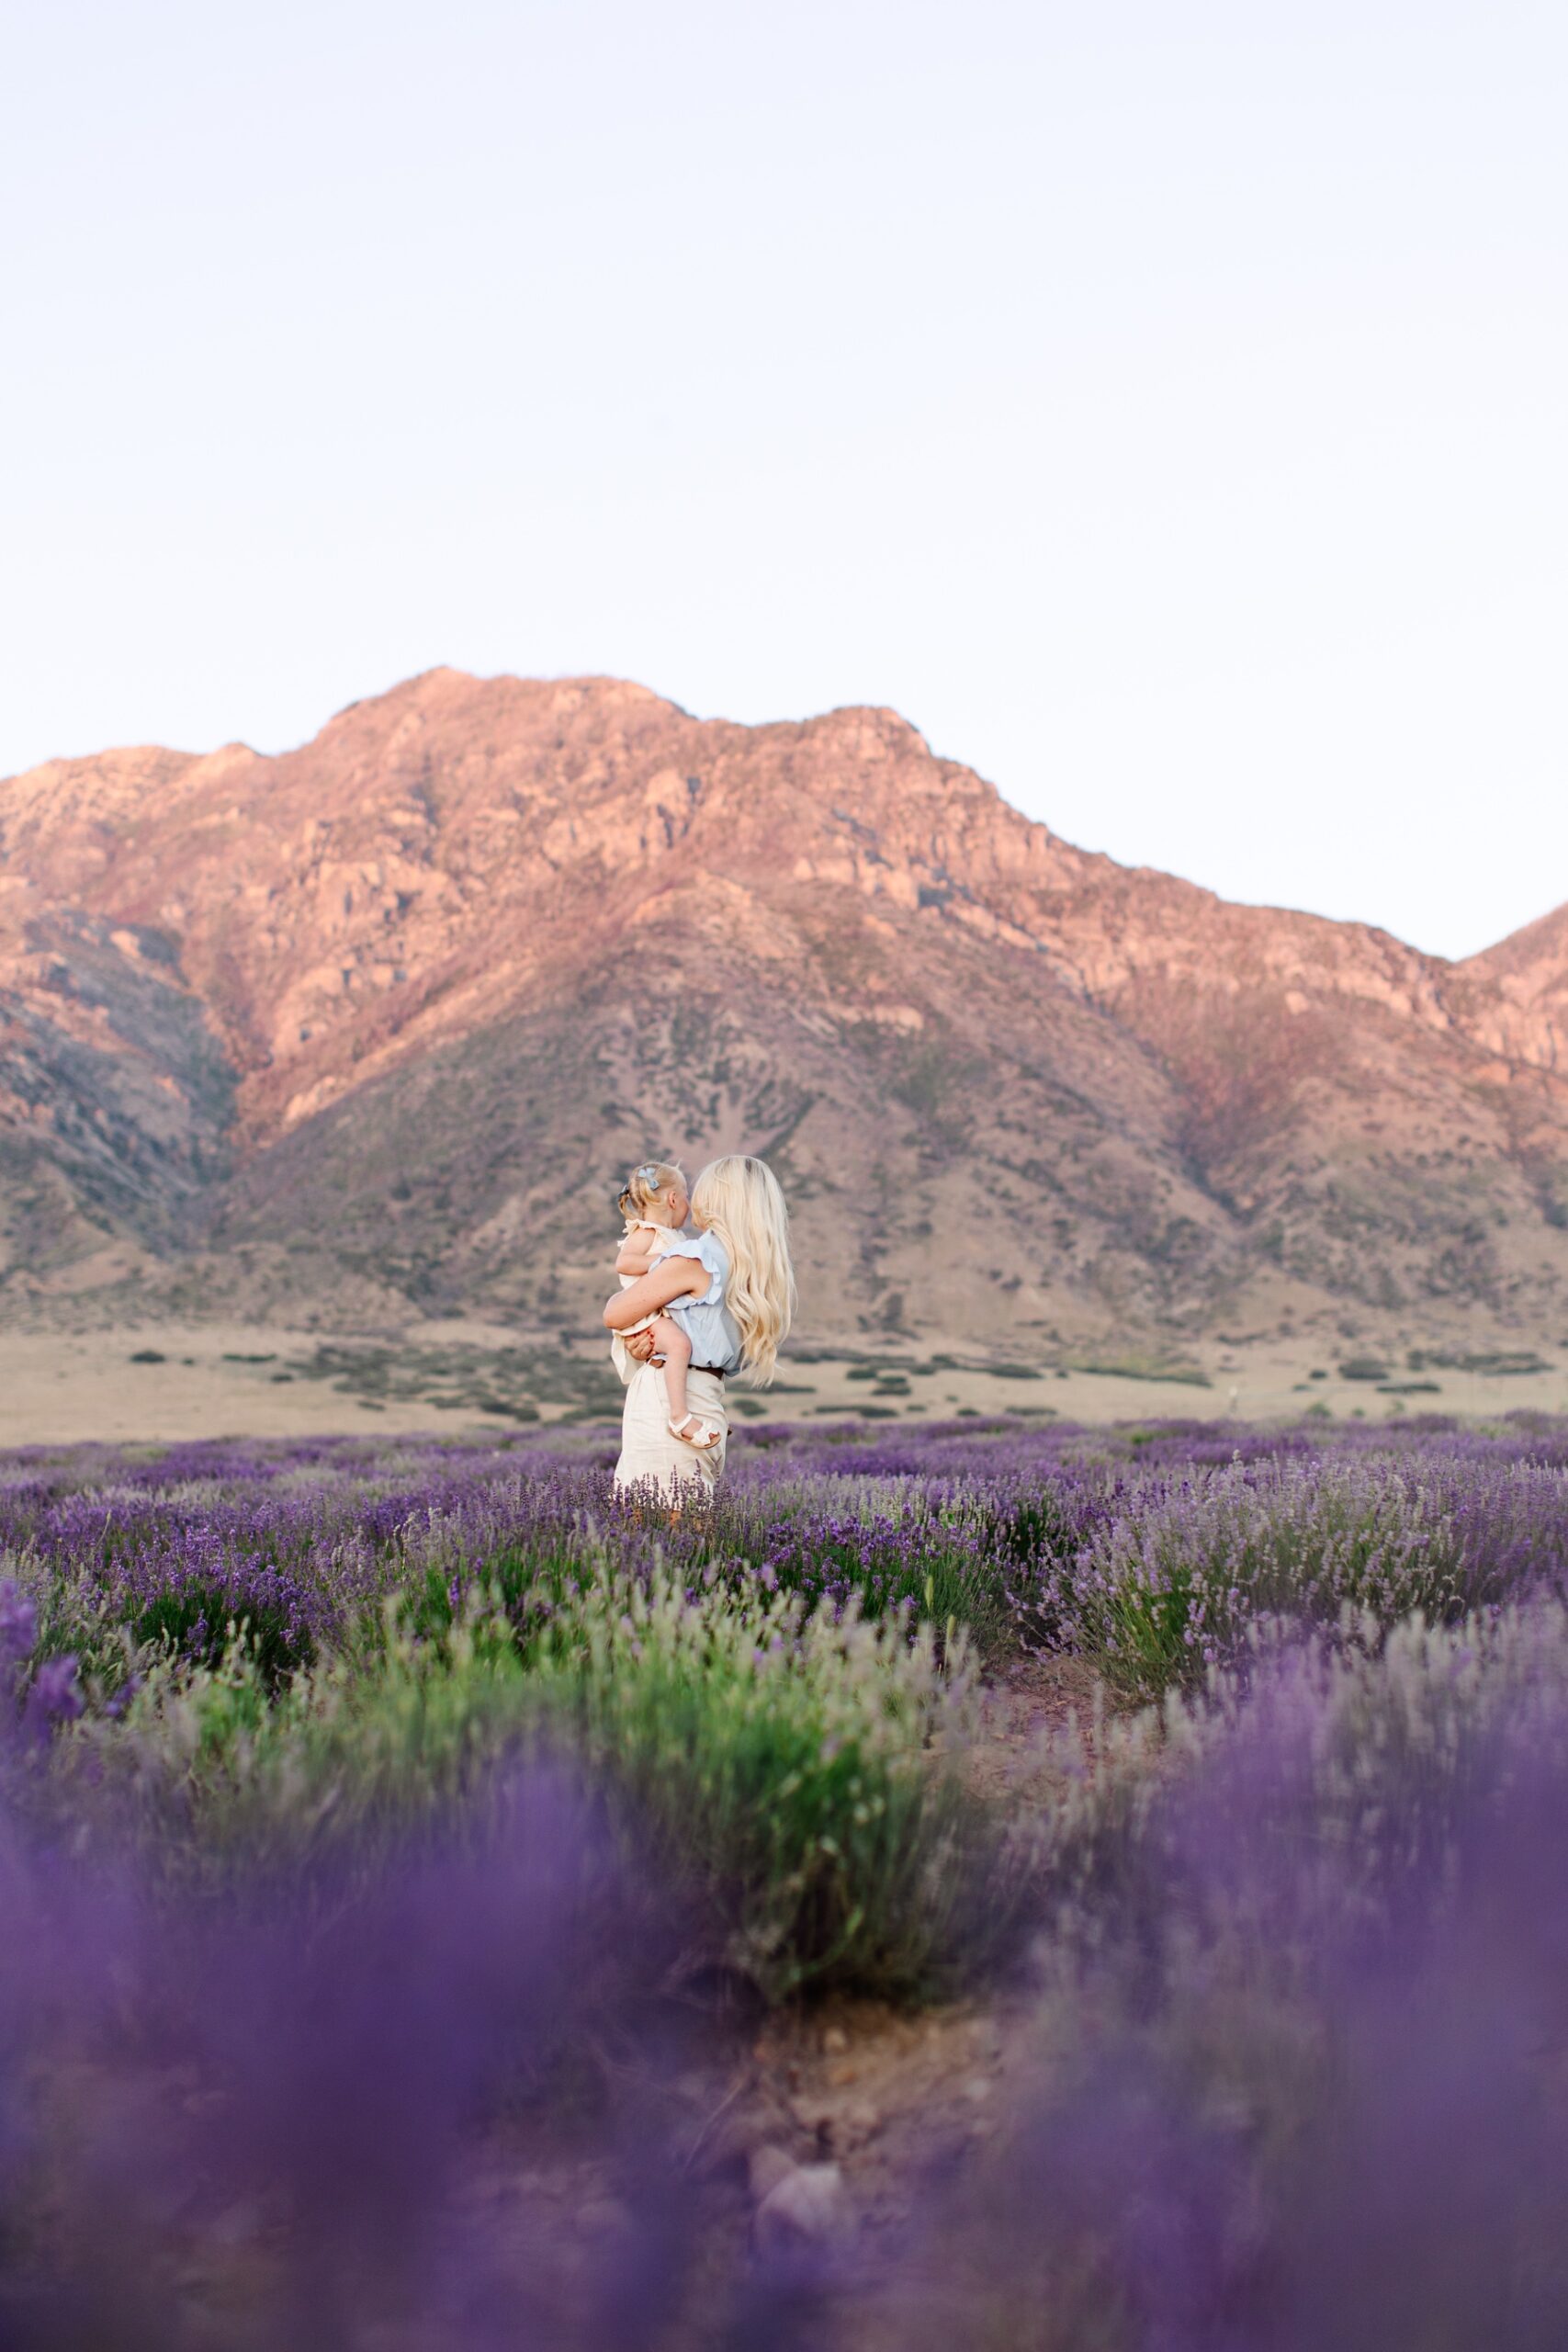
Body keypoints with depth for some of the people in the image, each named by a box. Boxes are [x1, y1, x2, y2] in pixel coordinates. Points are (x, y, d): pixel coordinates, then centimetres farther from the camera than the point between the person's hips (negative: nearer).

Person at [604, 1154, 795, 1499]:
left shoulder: (695, 1259, -12)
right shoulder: (759, 1269, 13)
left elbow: (615, 1315, -8)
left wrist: (618, 1296, 15)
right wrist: (644, 1341, 2)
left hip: (665, 1397, -8)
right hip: (708, 1401, 8)